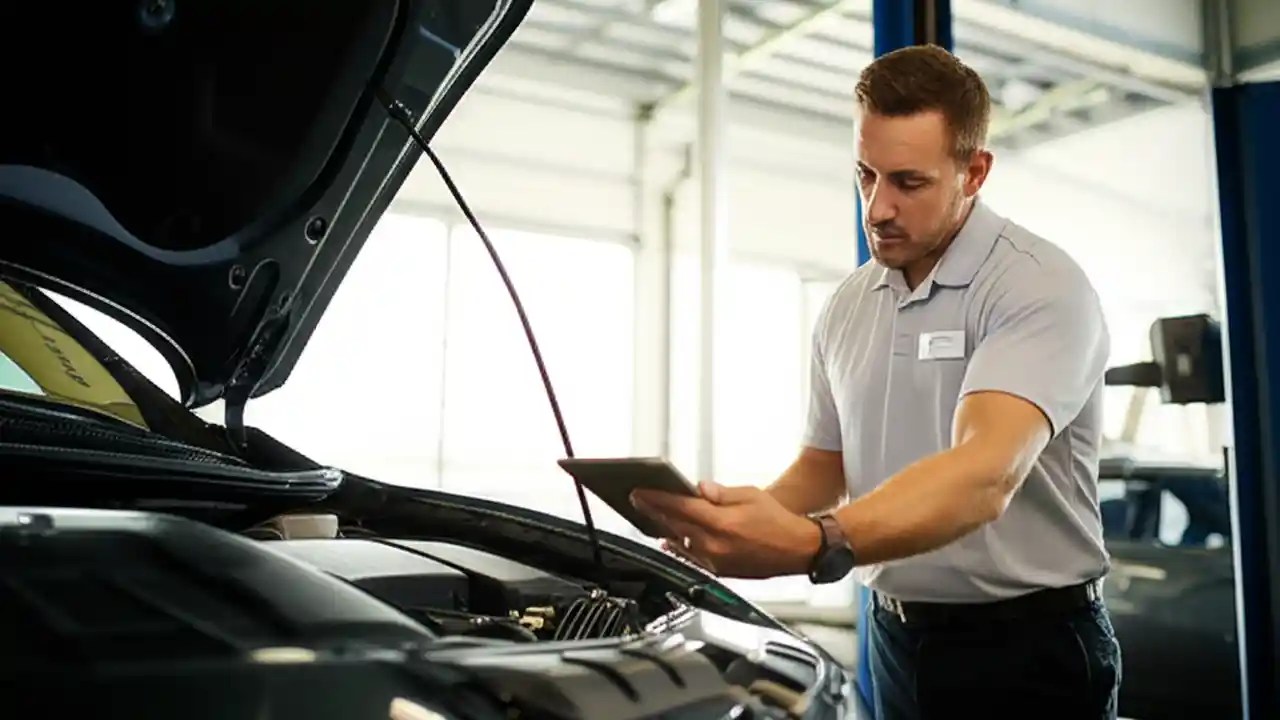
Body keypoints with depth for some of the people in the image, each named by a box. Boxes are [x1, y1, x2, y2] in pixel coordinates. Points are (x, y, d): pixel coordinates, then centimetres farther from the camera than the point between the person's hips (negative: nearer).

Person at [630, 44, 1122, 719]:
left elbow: (983, 475, -32)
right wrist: (740, 521, -10)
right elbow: (823, 465, 11)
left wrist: (810, 544, -47)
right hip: (896, 640, 6)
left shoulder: (1041, 288, -17)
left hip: (1026, 647, -5)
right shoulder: (845, 307, 4)